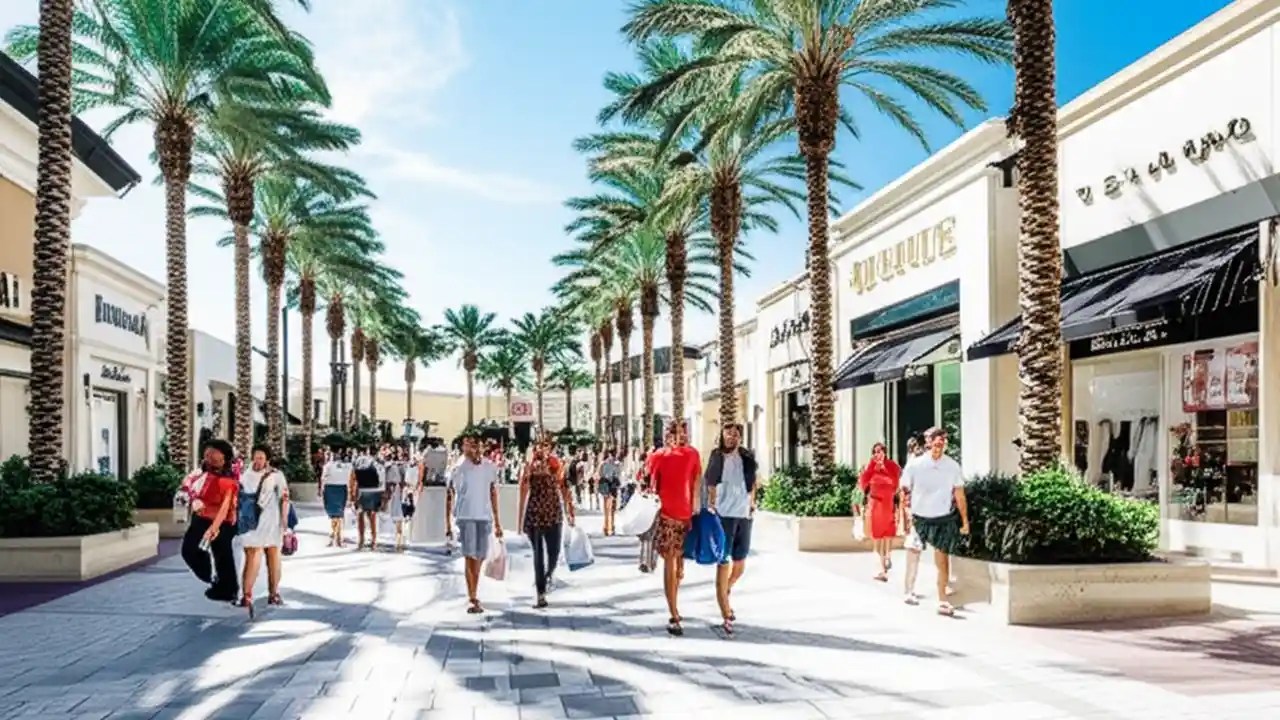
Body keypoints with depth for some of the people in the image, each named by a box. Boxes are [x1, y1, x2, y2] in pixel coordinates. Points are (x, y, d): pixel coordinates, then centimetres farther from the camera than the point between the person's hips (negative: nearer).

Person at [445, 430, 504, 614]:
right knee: (470, 557, -9)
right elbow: (449, 496, 2)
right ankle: (473, 599, -9)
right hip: (465, 516, -4)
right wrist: (448, 523, 0)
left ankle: (473, 596, 22)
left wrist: (497, 521, 15)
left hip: (484, 516, 4)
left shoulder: (490, 467, 7)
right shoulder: (458, 468, -3)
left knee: (479, 557, 9)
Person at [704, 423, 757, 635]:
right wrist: (711, 506, -10)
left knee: (740, 566, 12)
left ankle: (725, 592, 43)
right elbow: (710, 484, -3)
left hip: (744, 515, 4)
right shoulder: (717, 458, -4)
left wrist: (752, 502, 11)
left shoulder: (747, 458, 6)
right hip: (723, 515, -4)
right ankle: (726, 615, 1)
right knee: (723, 564, -3)